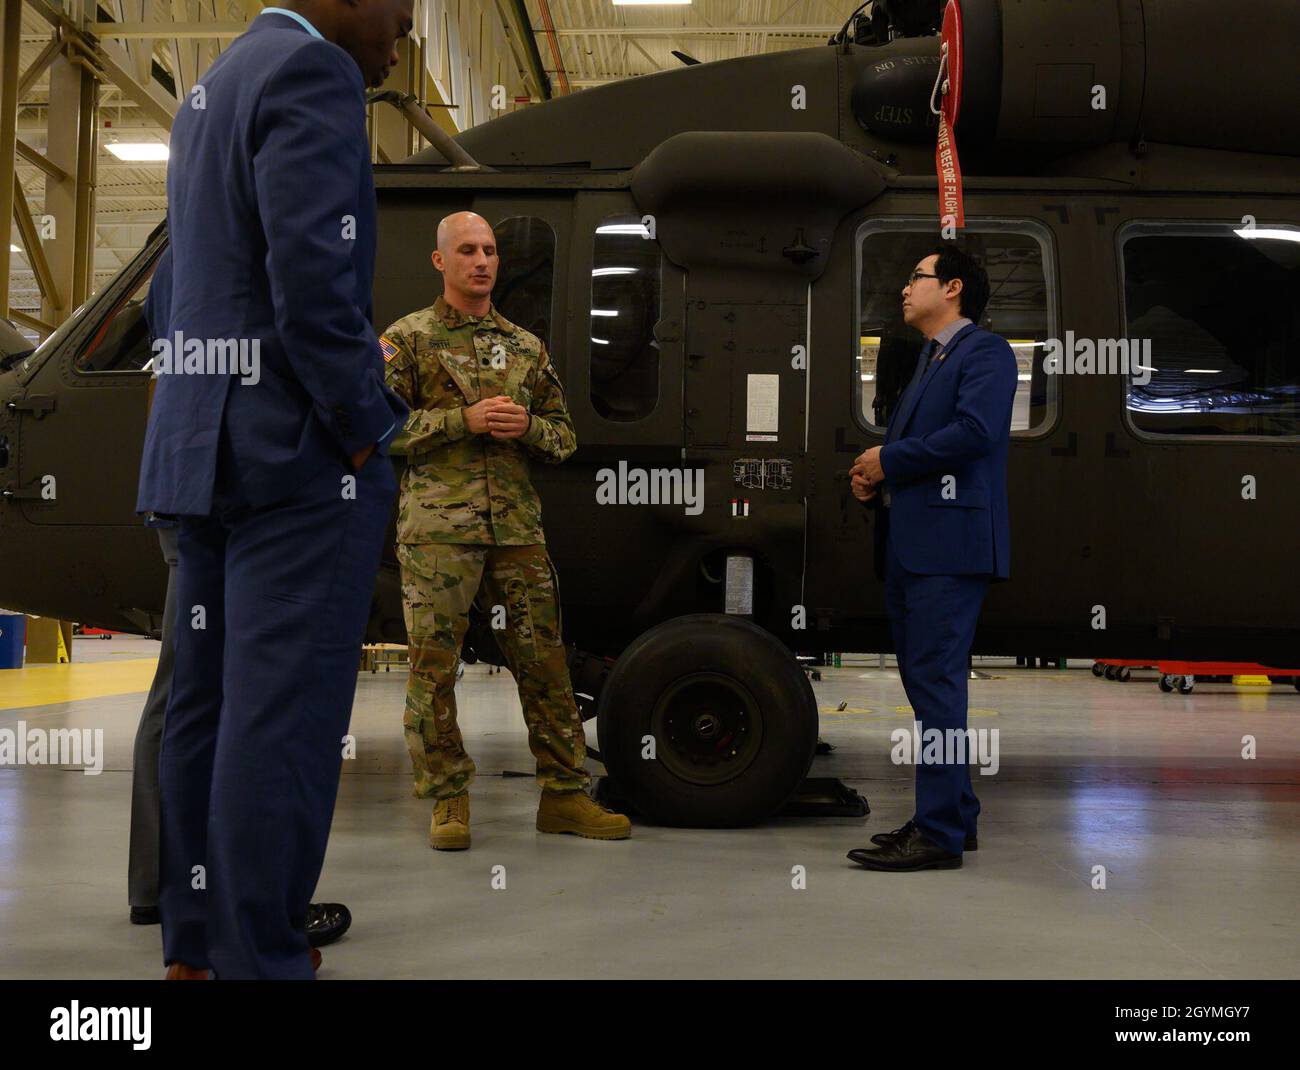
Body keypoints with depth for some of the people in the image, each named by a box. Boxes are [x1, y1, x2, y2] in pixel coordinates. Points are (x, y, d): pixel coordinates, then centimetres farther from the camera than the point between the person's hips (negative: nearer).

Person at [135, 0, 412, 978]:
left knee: (209, 706, 12)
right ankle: (258, 960, 0)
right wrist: (366, 438, -12)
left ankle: (195, 947, 21)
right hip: (300, 453, -10)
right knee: (285, 720, -6)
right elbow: (314, 281, -19)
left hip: (206, 448, 10)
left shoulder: (213, 90, 21)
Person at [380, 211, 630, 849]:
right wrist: (463, 419, -12)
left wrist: (526, 426, -2)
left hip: (518, 527, 4)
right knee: (434, 666, -2)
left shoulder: (526, 347, 18)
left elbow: (564, 437, 21)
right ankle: (449, 801, 11)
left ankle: (564, 795, 14)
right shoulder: (407, 339, 6)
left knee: (544, 662, 4)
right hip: (437, 527, -3)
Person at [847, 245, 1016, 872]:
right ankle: (952, 814, 22)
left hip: (950, 545, -10)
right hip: (910, 545, 10)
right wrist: (874, 479, 5)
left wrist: (888, 461, -12)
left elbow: (975, 430, -20)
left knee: (934, 680, -11)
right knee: (926, 681, 12)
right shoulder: (927, 362, 26)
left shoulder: (985, 351, -3)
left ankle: (939, 833, -8)